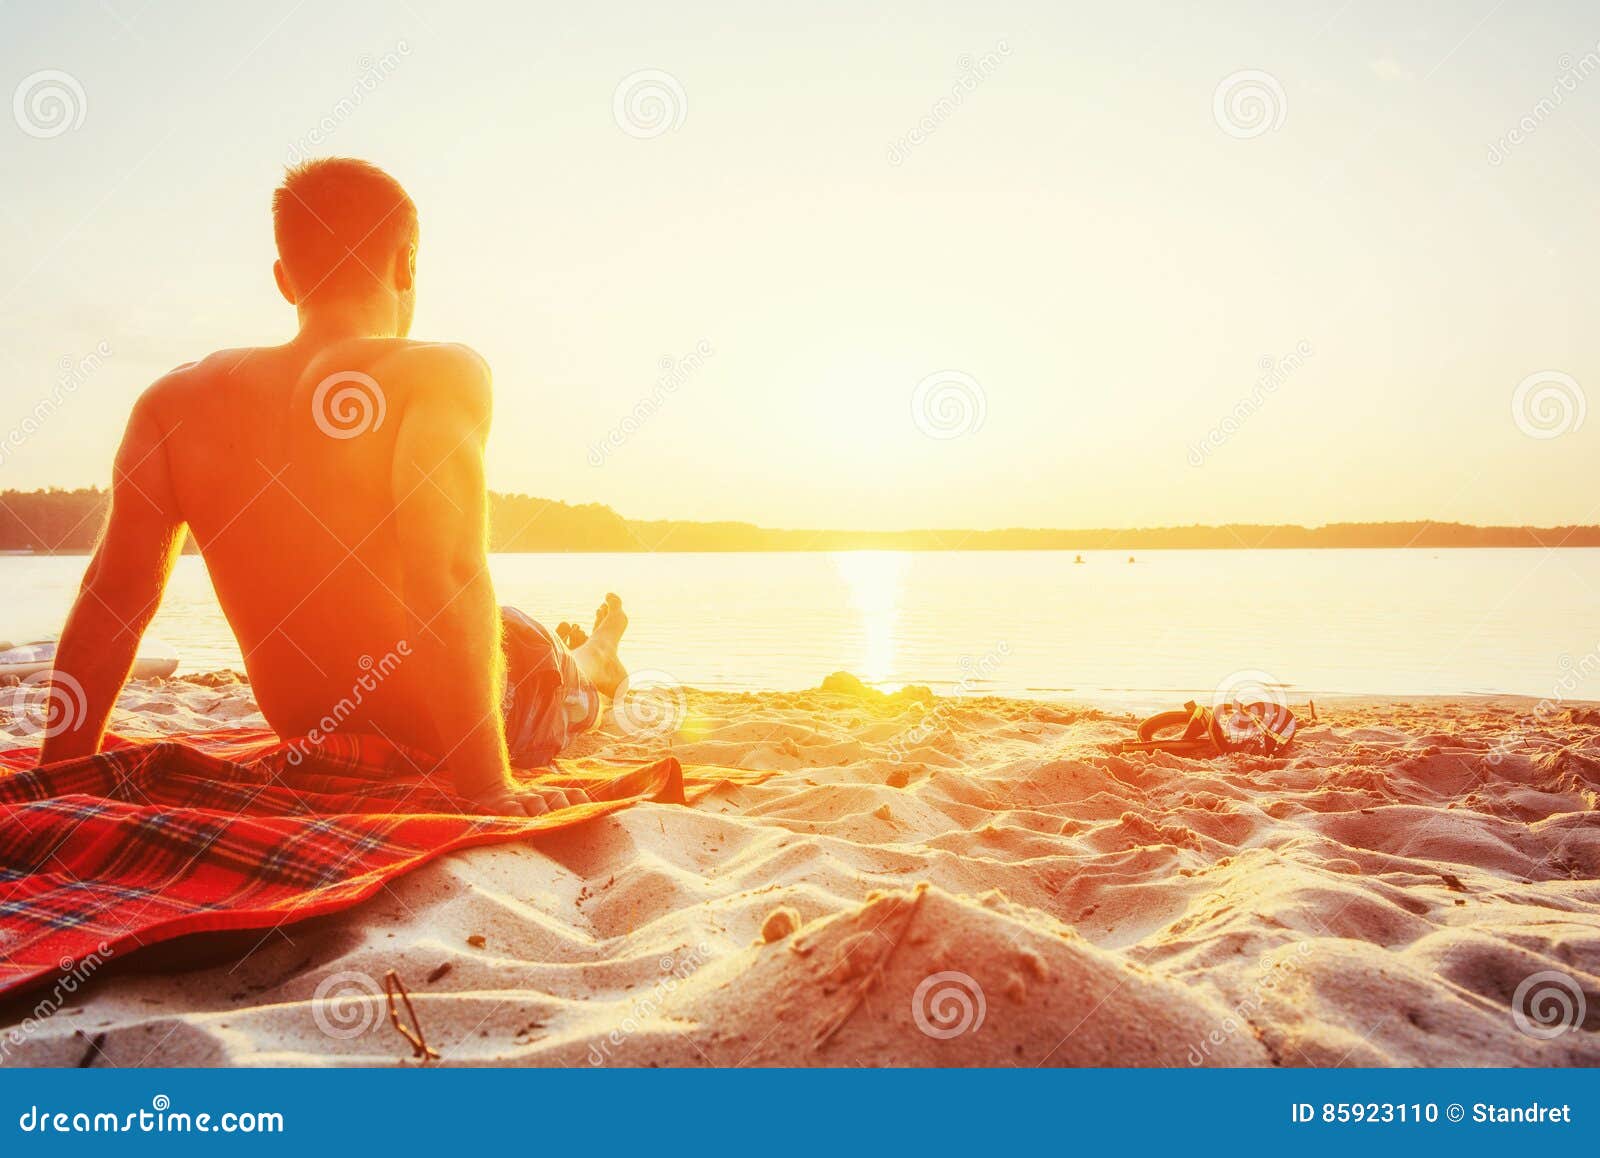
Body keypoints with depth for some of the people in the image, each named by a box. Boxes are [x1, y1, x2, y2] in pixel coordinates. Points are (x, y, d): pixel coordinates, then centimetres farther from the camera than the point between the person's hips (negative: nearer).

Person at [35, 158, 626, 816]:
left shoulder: (175, 403, -7)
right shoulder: (439, 375, -24)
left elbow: (112, 596, -7)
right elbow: (447, 576, -36)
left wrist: (62, 773, 0)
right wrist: (485, 783, -34)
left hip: (302, 730, 5)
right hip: (435, 736, -5)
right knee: (562, 667, 32)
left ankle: (584, 663, 69)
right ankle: (590, 669, 68)